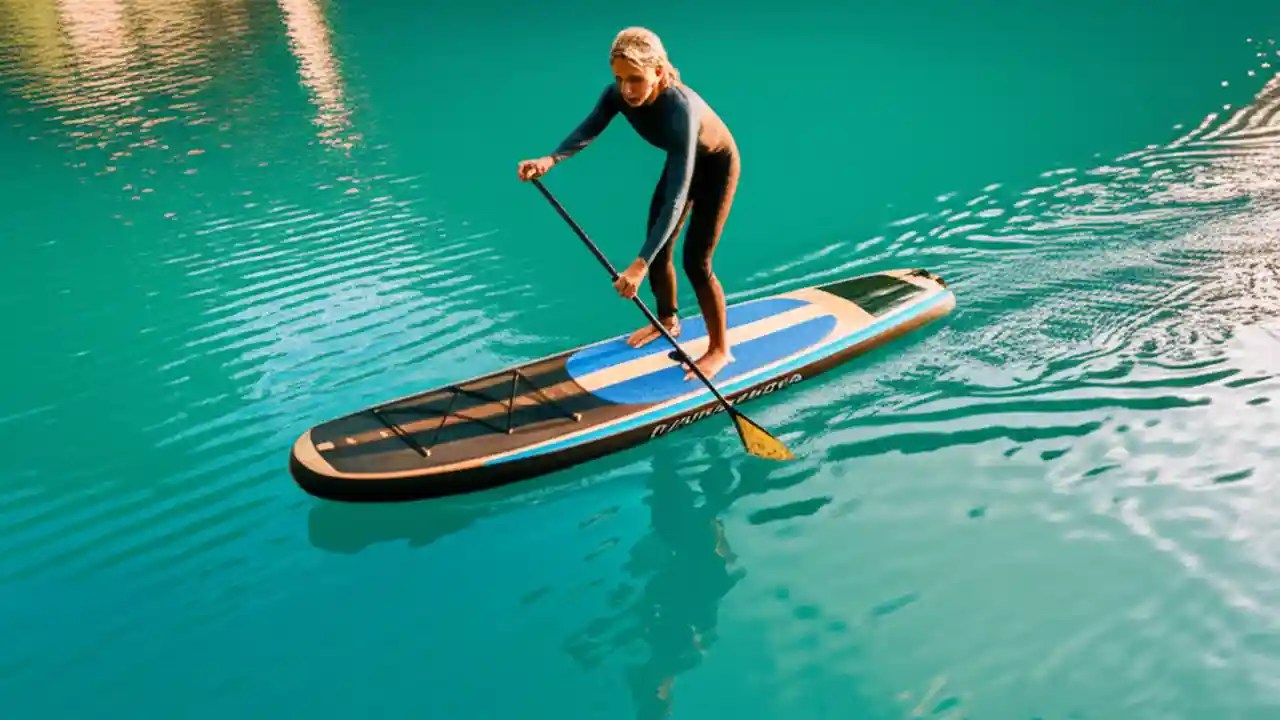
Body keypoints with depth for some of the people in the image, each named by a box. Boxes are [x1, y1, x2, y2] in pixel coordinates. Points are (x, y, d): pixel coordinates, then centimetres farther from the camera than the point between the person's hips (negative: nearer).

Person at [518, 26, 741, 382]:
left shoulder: (680, 108, -43)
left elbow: (676, 197, -47)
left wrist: (640, 264, -53)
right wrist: (550, 160, -46)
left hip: (717, 165, -6)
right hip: (684, 161, 6)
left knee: (696, 261, -6)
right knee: (657, 247, 12)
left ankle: (720, 349, 14)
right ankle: (667, 321, 38)